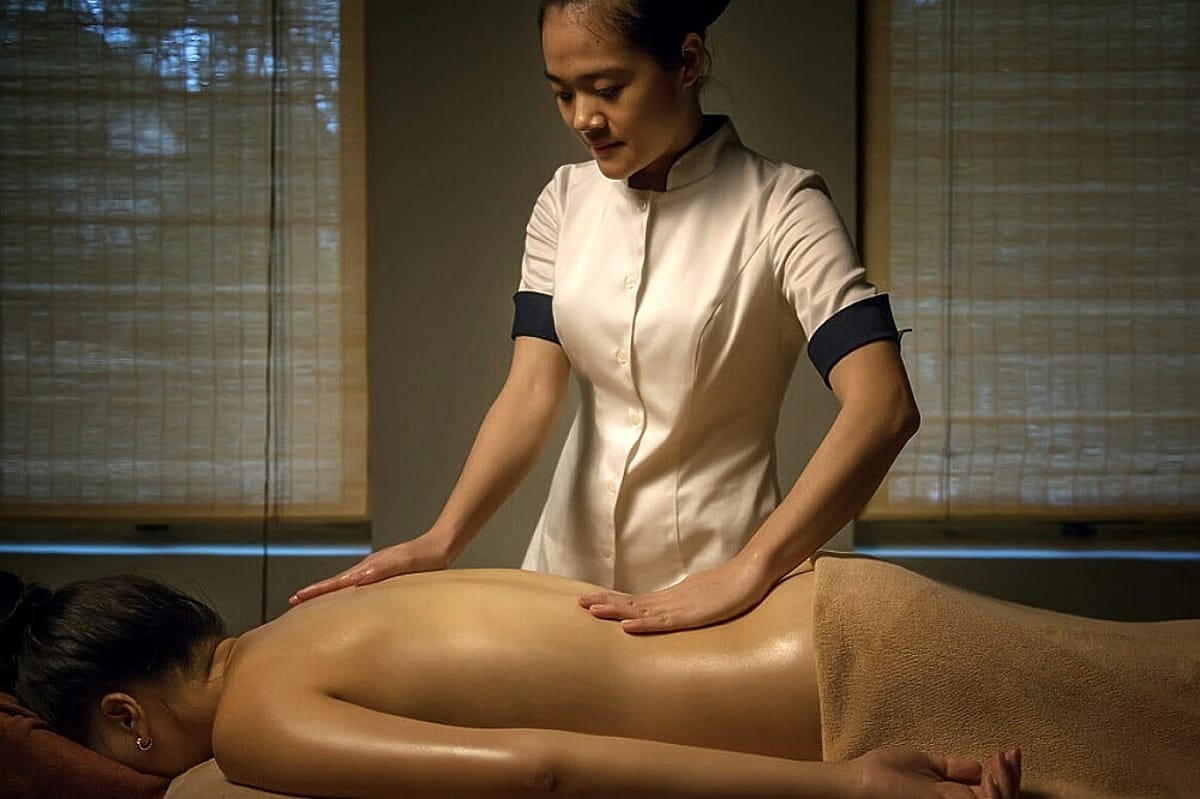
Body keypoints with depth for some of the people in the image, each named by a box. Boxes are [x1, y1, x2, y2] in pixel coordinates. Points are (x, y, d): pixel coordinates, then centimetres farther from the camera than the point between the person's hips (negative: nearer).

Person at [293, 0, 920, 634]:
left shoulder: (779, 208, -15)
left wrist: (747, 571, -37)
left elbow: (884, 407, -26)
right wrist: (442, 539, -24)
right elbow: (531, 392, -8)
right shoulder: (566, 201, 1)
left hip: (712, 575, -4)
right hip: (573, 558, 4)